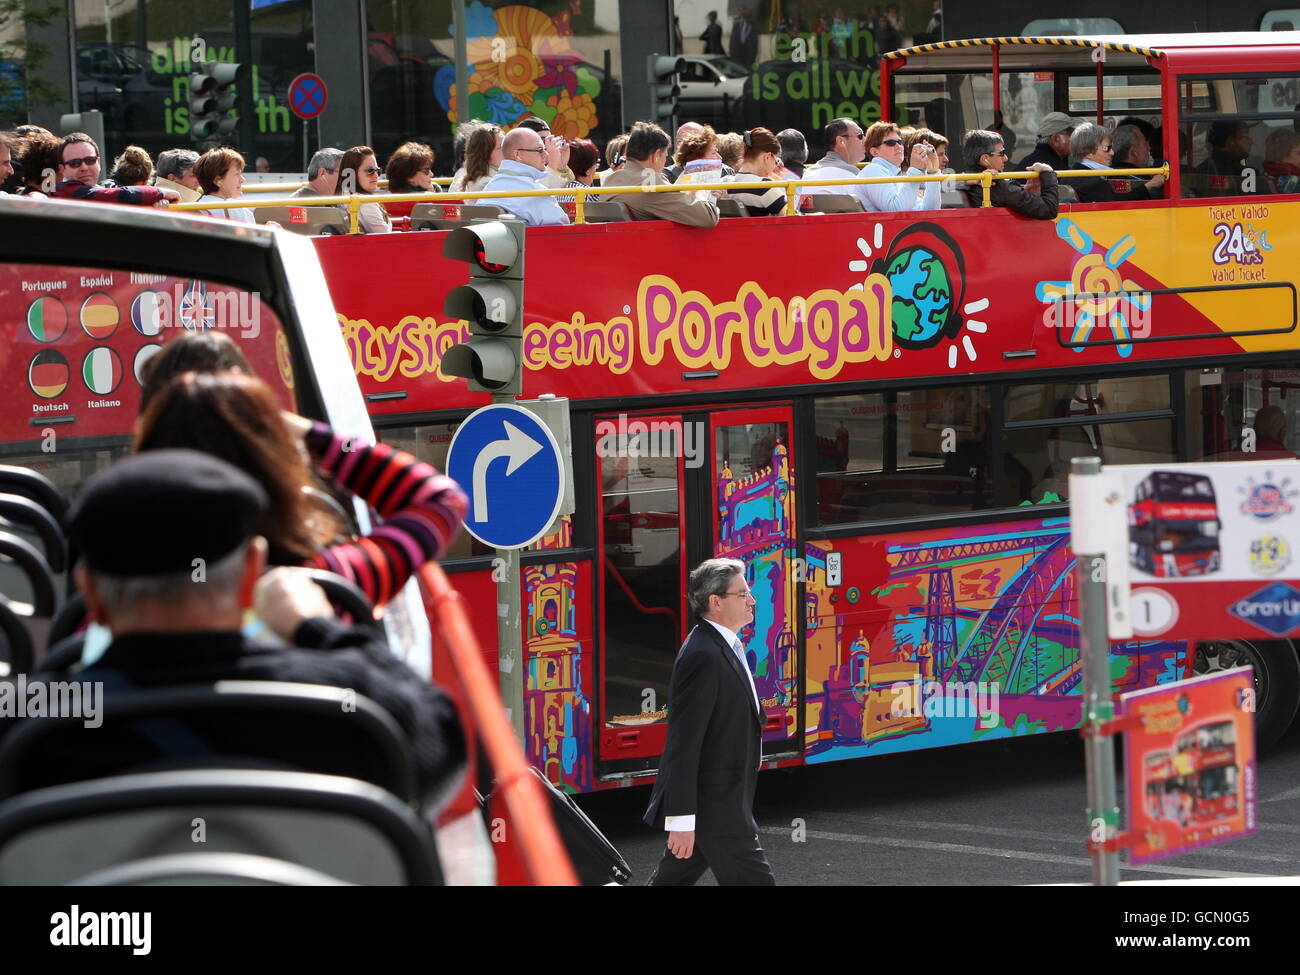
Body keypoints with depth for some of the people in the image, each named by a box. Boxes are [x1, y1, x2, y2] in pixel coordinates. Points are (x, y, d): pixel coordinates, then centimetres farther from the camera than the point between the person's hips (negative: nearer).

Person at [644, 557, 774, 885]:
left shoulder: (727, 647, 13)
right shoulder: (702, 657, -20)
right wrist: (681, 819, -25)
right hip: (713, 807, -10)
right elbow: (683, 742, -23)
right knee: (754, 880, -3)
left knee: (671, 881, 14)